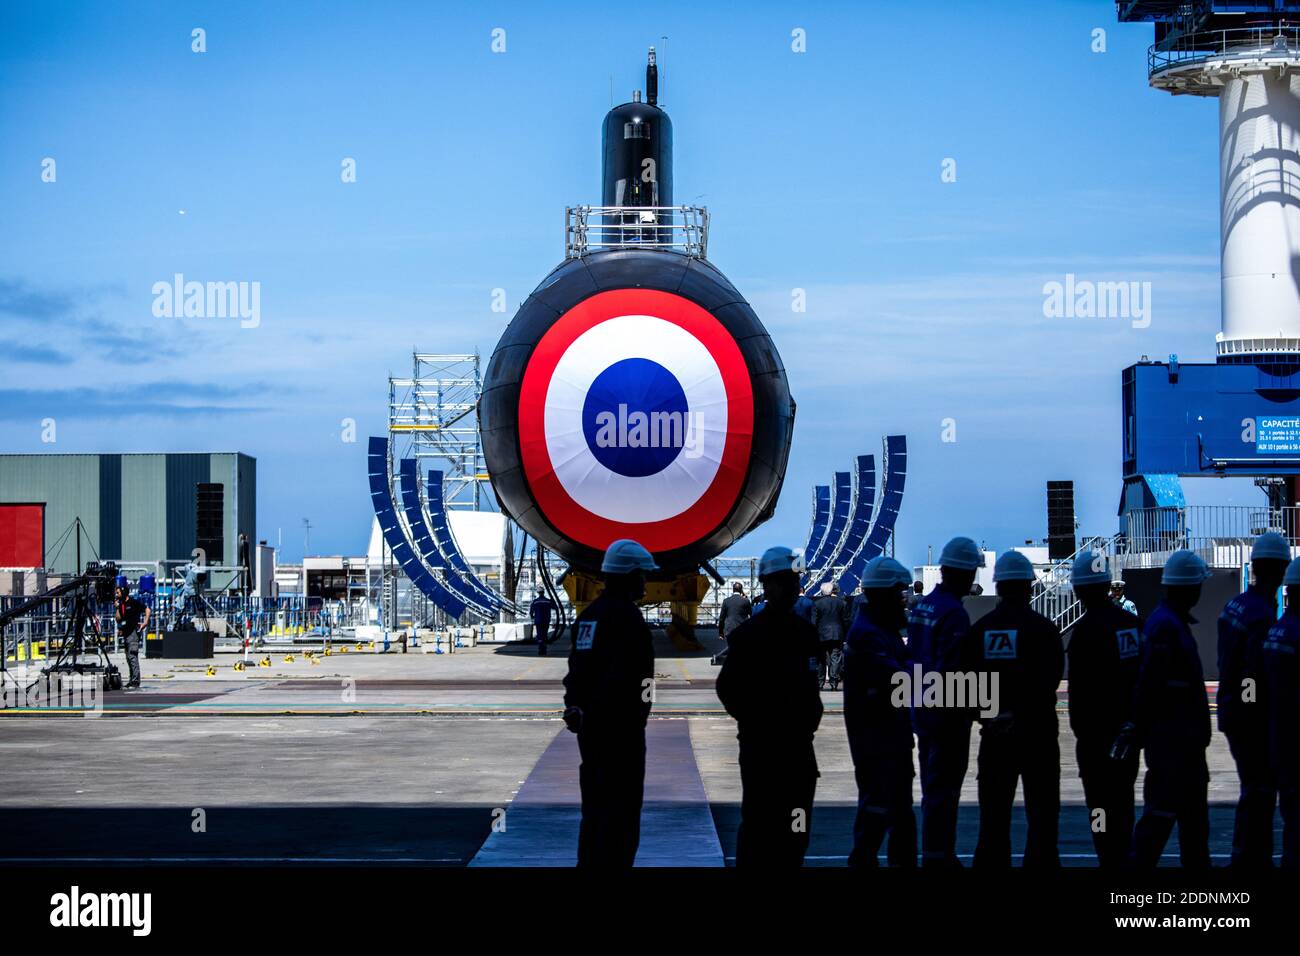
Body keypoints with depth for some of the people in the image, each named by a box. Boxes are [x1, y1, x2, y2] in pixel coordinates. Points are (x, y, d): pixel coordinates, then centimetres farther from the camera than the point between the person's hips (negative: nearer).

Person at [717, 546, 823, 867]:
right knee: (759, 825, -4)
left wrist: (810, 718, 7)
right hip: (760, 745, -6)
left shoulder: (806, 632, 11)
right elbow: (727, 687, -9)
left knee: (795, 828, 9)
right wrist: (755, 723, -8)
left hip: (799, 744, 6)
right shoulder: (750, 633, -8)